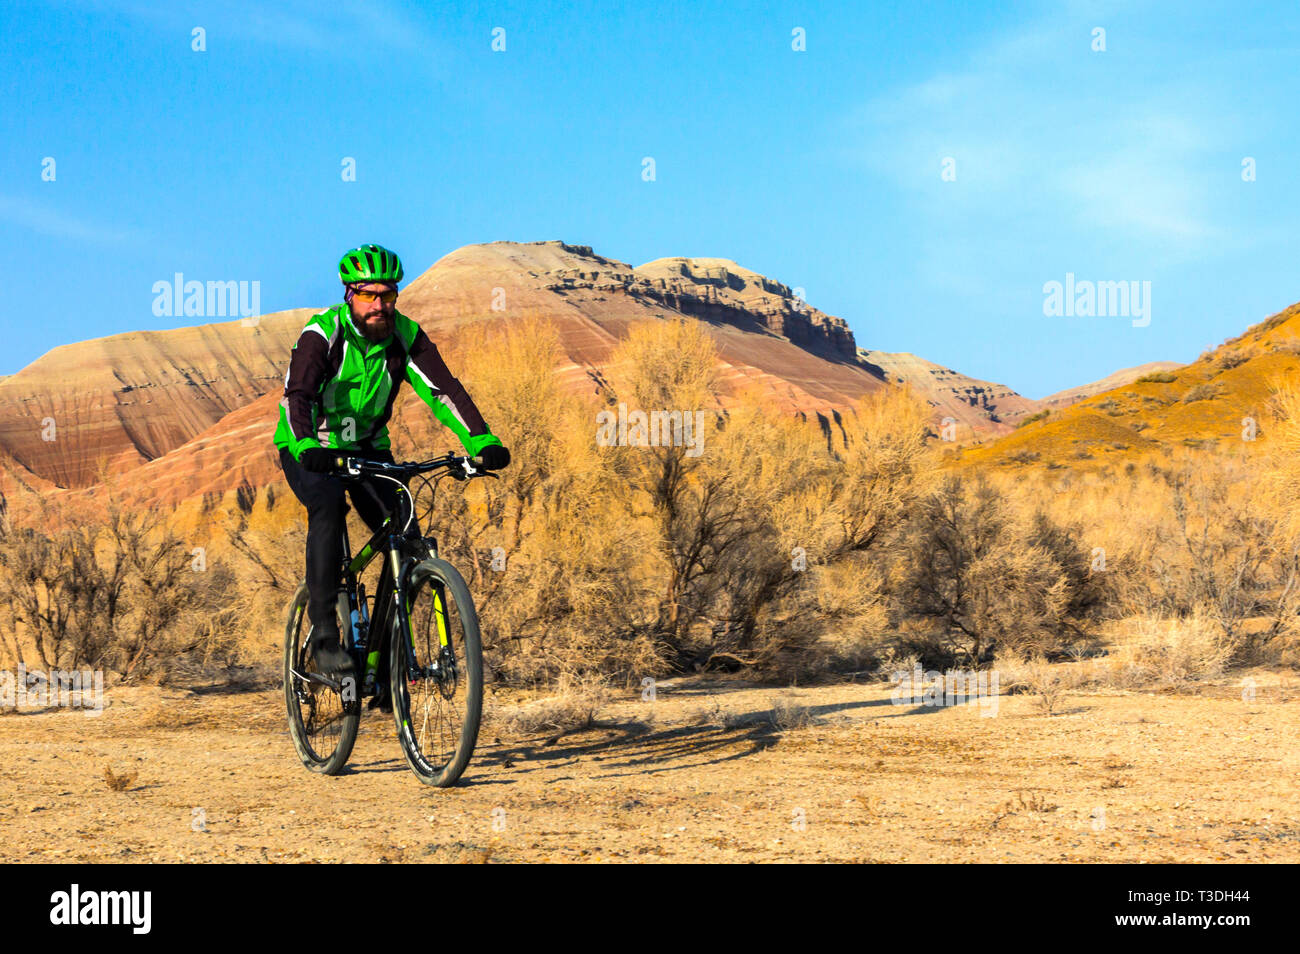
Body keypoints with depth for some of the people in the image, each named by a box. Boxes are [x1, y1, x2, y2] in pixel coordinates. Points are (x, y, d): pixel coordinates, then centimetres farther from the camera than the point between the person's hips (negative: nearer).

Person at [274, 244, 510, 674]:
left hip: (367, 447, 4)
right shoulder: (322, 334, -22)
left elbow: (443, 388, -21)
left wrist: (483, 441, -36)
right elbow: (296, 395, -34)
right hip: (310, 450, -4)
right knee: (328, 505, -34)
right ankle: (324, 634, -31)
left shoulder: (406, 336, -12)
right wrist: (307, 448, -54)